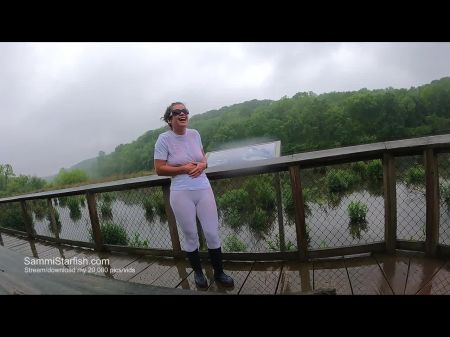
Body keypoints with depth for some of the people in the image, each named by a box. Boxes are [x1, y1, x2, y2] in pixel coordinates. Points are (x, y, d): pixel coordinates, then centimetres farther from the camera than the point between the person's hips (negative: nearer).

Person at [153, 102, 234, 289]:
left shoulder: (194, 134, 5)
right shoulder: (164, 139, -7)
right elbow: (159, 169, -6)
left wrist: (202, 164, -8)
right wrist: (183, 168, -16)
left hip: (204, 189, 4)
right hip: (181, 194, -3)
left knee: (213, 233, 7)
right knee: (191, 236, 10)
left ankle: (219, 273, 28)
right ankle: (198, 272, 34)